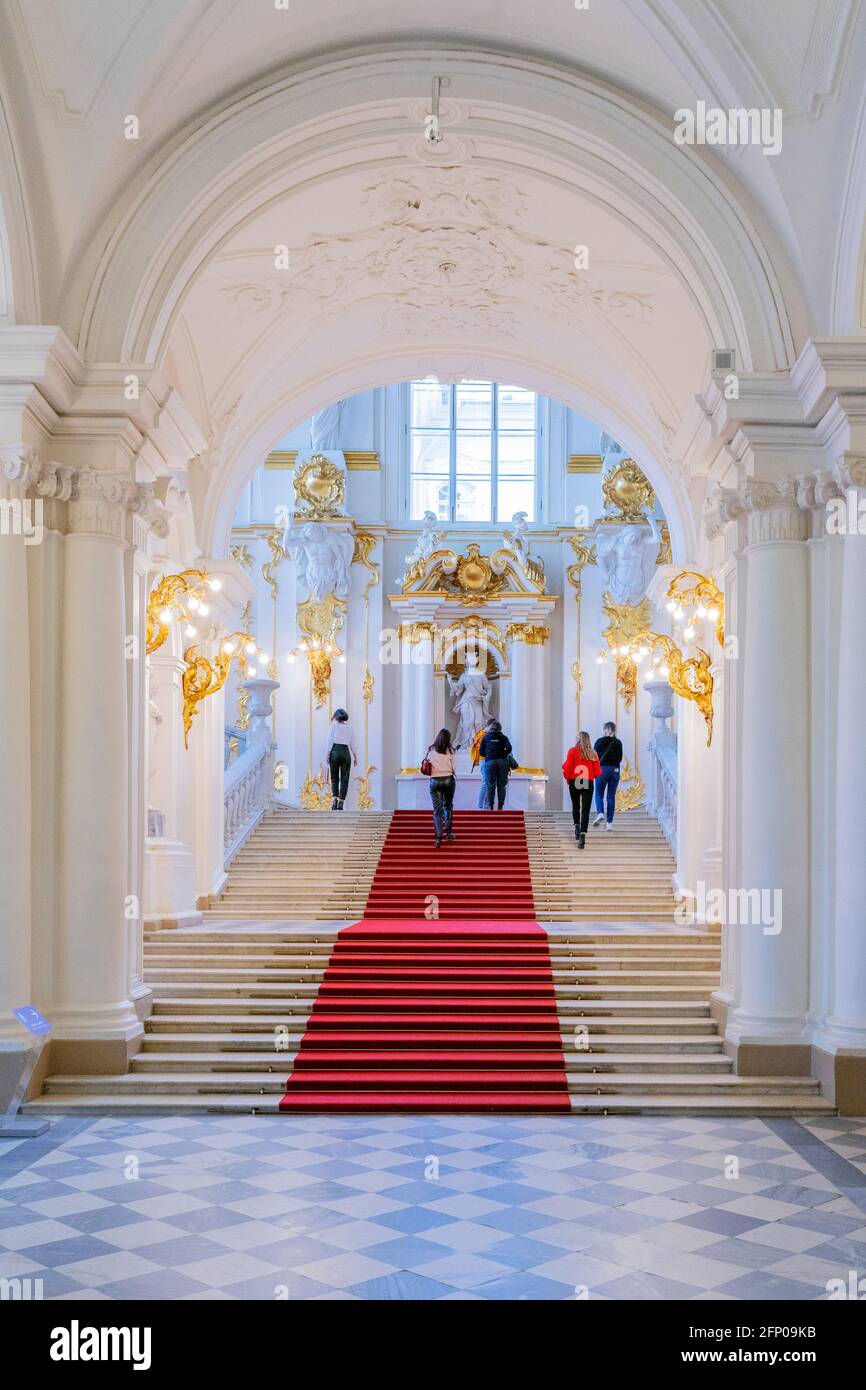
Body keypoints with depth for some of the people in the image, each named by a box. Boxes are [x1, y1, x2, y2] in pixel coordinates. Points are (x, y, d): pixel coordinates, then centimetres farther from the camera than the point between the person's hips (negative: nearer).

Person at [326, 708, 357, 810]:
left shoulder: (333, 725, 4)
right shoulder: (349, 726, 11)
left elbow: (330, 740, -3)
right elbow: (351, 742, 11)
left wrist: (328, 753, -3)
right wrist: (355, 755, 16)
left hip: (335, 751, -1)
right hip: (346, 752, 1)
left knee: (334, 778, 5)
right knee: (344, 779, 4)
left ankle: (334, 798, -14)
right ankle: (341, 802, -3)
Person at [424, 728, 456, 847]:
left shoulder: (431, 750, 2)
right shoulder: (449, 750, -1)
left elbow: (427, 764, 4)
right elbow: (453, 767, 1)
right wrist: (455, 775, 19)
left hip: (435, 780, 0)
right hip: (448, 779, 0)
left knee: (437, 810, 1)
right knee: (448, 806, 20)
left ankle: (438, 837, -8)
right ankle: (448, 831, 15)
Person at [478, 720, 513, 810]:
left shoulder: (485, 738, 10)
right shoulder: (503, 737, 8)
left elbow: (481, 752, 9)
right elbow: (509, 748, -6)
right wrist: (503, 755, 10)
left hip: (490, 762, 0)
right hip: (502, 761, 0)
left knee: (490, 785, 1)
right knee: (501, 785, 3)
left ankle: (490, 806, -6)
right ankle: (500, 806, 0)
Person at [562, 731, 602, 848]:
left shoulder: (573, 751, -4)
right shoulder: (592, 753, 1)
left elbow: (567, 768, -7)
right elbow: (597, 772, 0)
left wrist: (568, 779, 11)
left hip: (574, 783, 0)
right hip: (588, 784, 0)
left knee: (575, 806, 23)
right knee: (585, 810, -1)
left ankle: (577, 828, 13)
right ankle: (582, 836, -12)